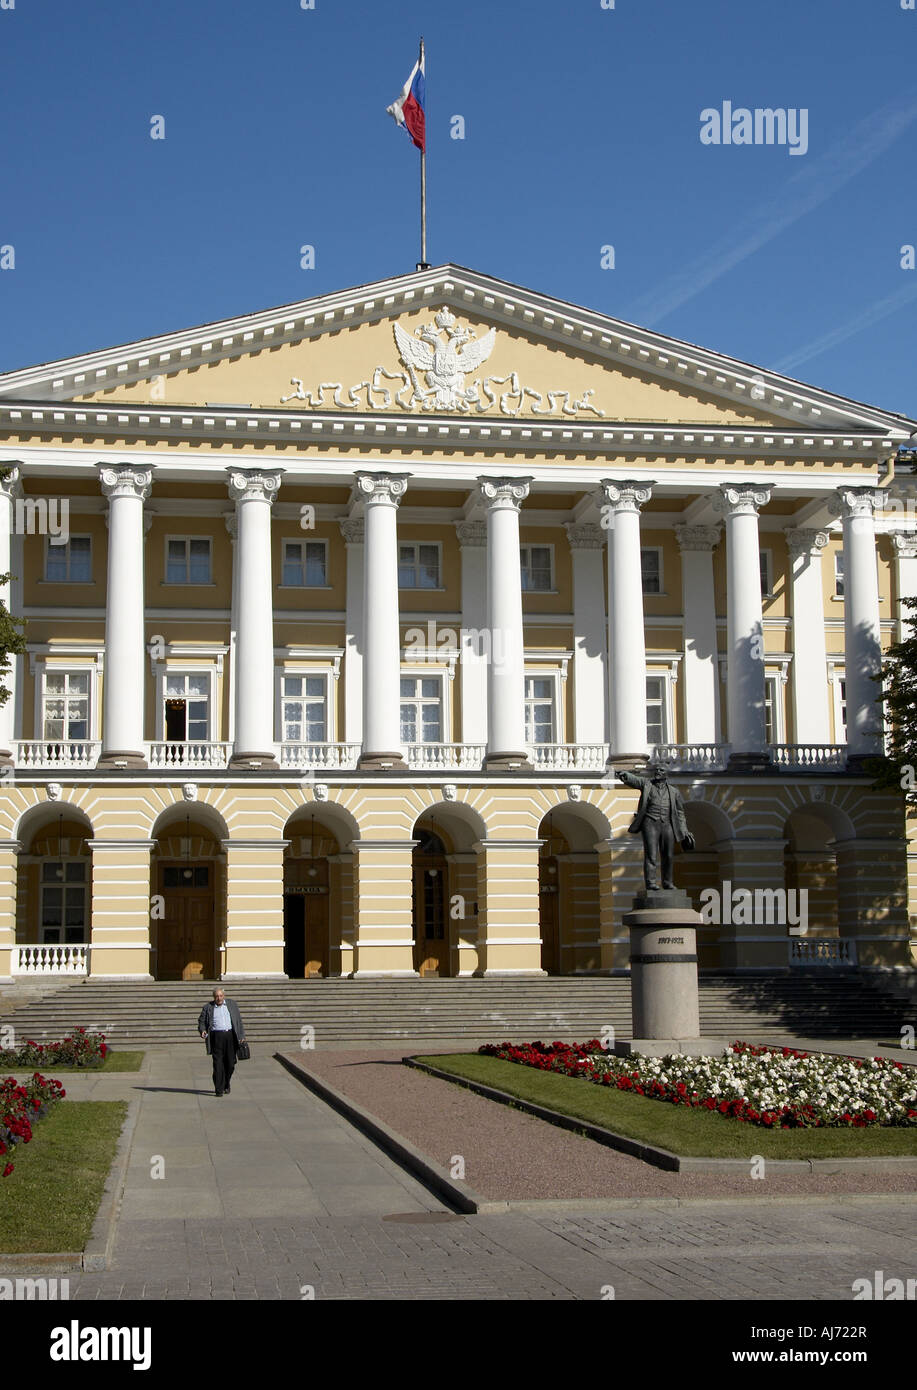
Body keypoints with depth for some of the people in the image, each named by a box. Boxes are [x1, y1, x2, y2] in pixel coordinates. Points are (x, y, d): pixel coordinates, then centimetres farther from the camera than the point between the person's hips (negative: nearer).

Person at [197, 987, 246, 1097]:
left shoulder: (232, 1004, 13)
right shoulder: (208, 1008, 9)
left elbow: (239, 1020, 15)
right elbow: (201, 1022, 13)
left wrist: (241, 1036, 9)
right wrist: (202, 1031, -9)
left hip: (230, 1036, 2)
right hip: (216, 1037, -2)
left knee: (230, 1063, 4)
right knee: (218, 1064, -7)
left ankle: (226, 1084, 25)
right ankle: (219, 1089, -4)